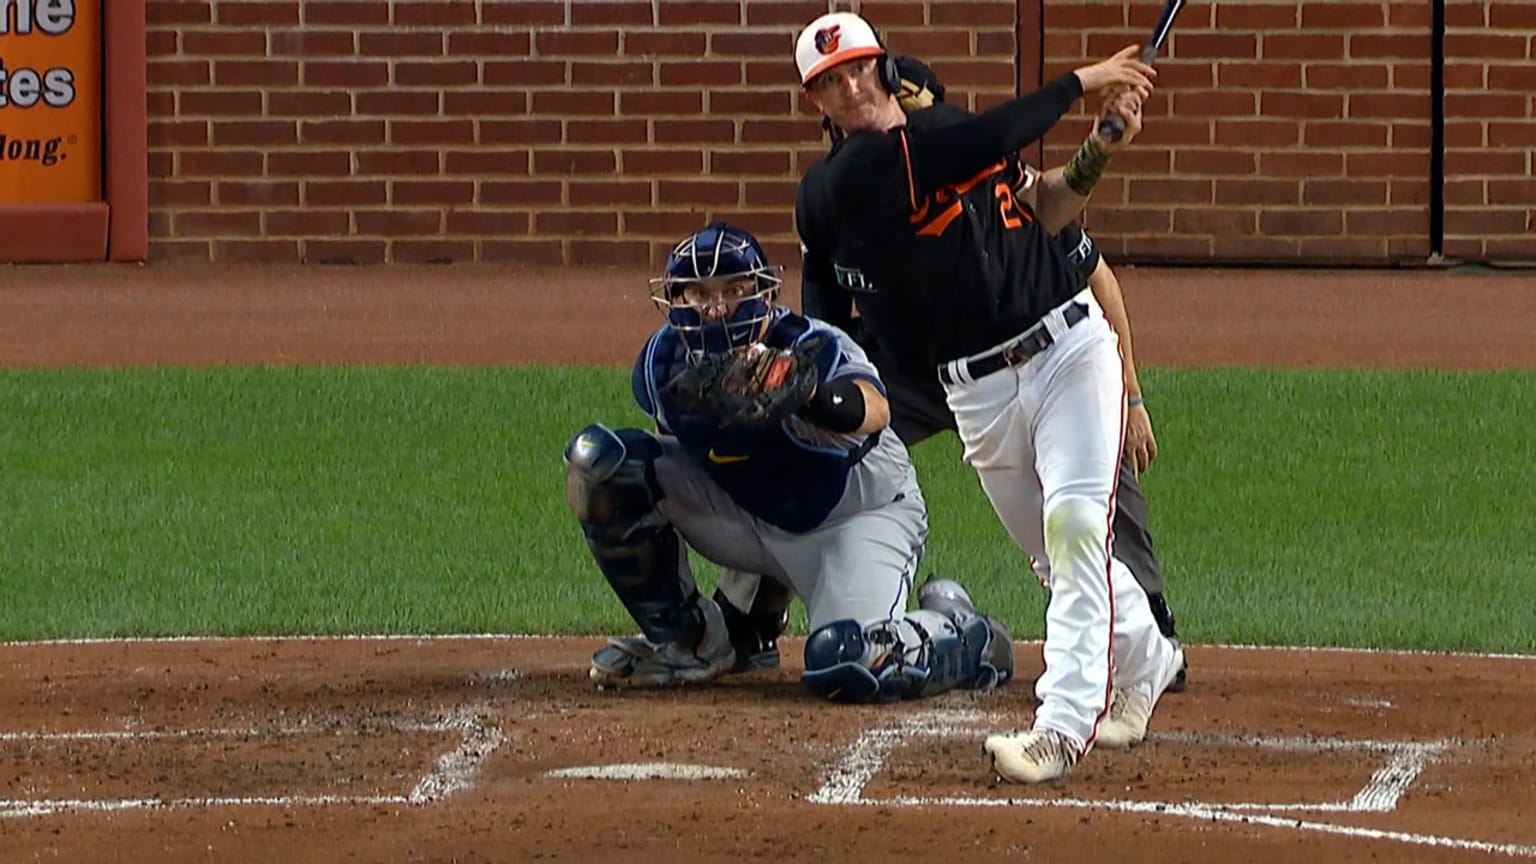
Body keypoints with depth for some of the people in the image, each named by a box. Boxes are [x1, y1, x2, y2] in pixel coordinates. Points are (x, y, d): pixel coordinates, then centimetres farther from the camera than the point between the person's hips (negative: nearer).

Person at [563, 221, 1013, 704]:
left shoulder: (813, 350, -29)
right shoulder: (663, 363, -13)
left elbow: (875, 411, -53)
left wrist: (809, 394, -72)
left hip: (861, 515, -5)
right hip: (748, 515, 6)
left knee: (848, 668, -32)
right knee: (598, 460, -12)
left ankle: (966, 636, 5)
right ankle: (685, 641, 2)